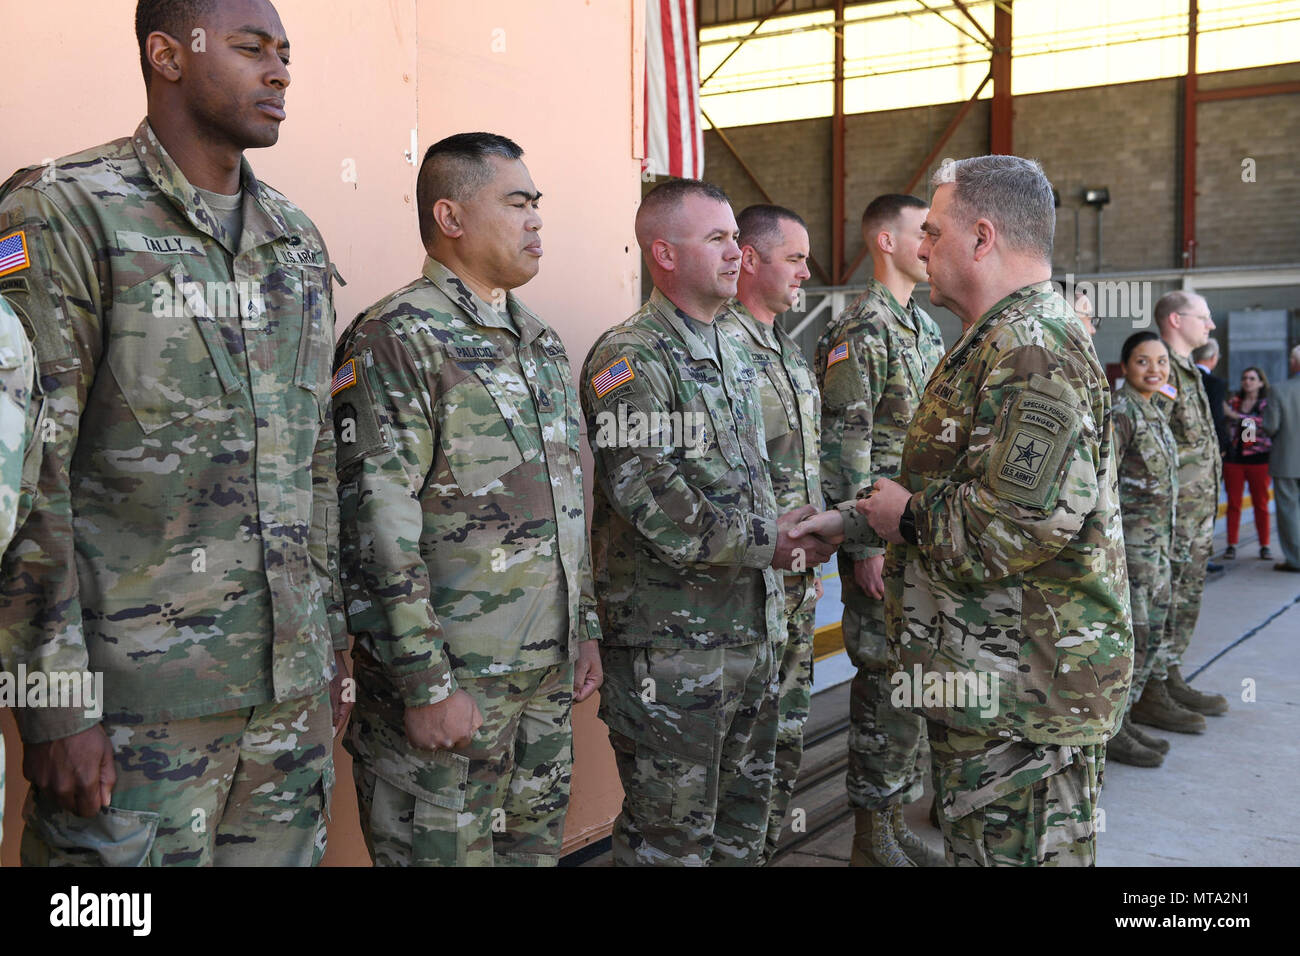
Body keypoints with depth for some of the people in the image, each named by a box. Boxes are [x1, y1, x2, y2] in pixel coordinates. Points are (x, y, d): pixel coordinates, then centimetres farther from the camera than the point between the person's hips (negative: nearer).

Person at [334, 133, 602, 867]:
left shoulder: (543, 341, 13)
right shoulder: (395, 341, -13)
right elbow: (378, 528, -18)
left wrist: (587, 627, 16)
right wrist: (427, 685, -19)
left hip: (549, 672, 8)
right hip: (448, 680, -7)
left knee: (537, 848, 17)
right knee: (445, 850, 5)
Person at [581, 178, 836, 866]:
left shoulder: (733, 356, 16)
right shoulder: (629, 359, -13)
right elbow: (647, 495, -22)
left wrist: (791, 538, 9)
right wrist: (766, 540, -19)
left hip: (751, 629, 9)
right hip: (670, 639, -8)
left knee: (743, 819, 19)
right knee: (671, 836, 2)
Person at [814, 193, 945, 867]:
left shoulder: (925, 328, 17)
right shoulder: (861, 330, -12)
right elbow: (844, 447, -18)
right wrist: (864, 546, -20)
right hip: (884, 540, -9)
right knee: (886, 683, -3)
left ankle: (896, 822, 26)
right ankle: (872, 839, 10)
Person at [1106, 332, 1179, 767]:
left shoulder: (1154, 412, 15)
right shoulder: (1120, 410, -14)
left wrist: (1164, 541, 22)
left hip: (1156, 542, 9)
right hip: (1128, 540, -9)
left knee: (1151, 632, 12)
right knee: (1132, 635, -6)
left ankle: (1123, 720, 22)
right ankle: (1108, 732, 4)